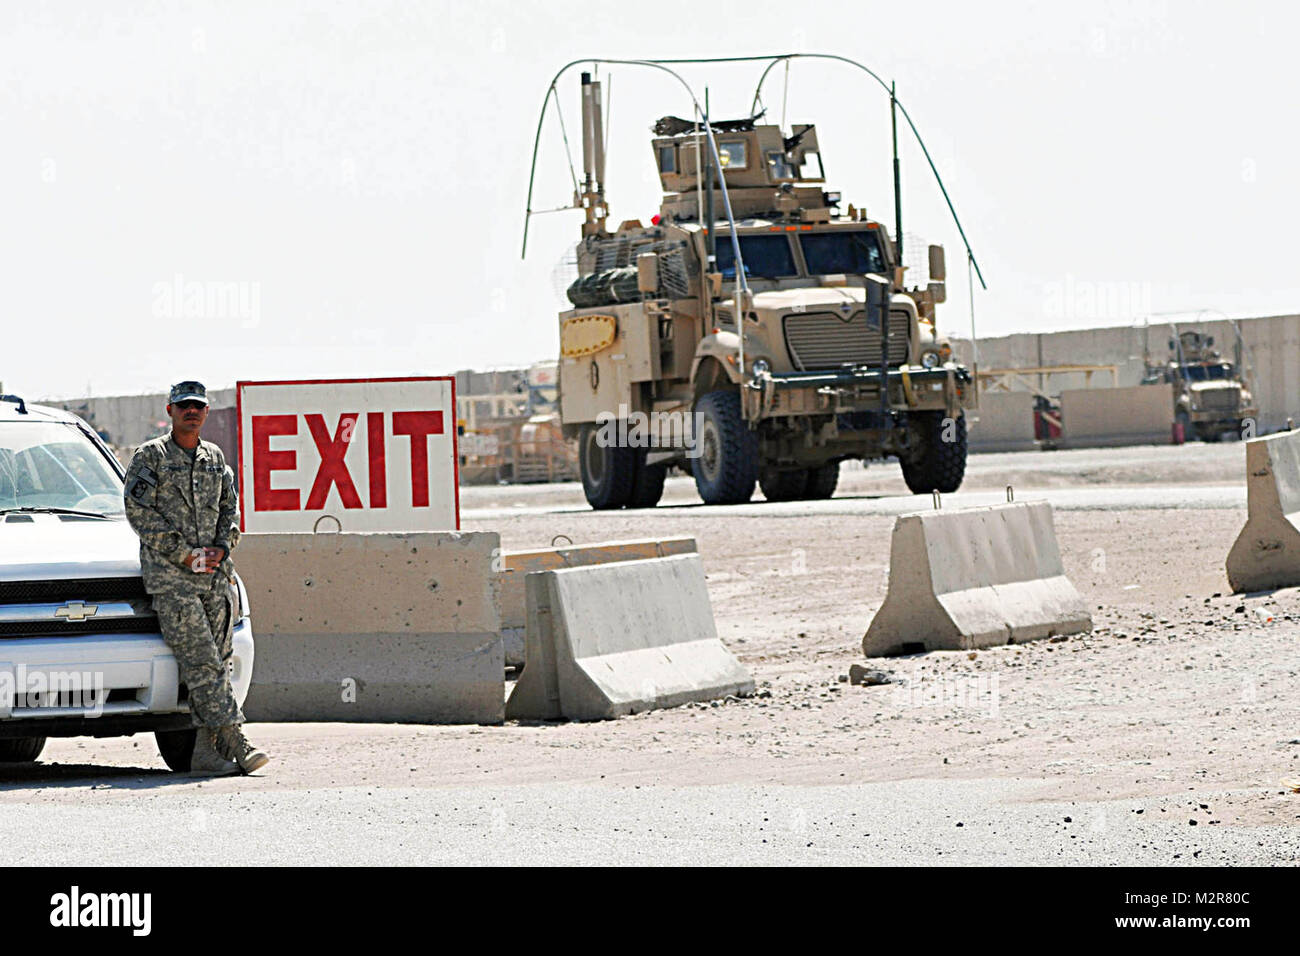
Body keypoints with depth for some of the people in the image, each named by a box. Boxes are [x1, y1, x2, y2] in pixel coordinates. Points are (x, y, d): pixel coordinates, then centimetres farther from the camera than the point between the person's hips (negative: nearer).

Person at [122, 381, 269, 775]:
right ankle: (235, 742, -19)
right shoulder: (150, 457, 1)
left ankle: (206, 750, 1)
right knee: (201, 662, -12)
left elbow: (230, 508, 20)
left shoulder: (215, 458, 17)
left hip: (215, 573, 6)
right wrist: (184, 553, -11)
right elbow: (139, 510, -7)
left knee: (218, 662, 0)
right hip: (170, 576, -6)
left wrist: (221, 548, 0)